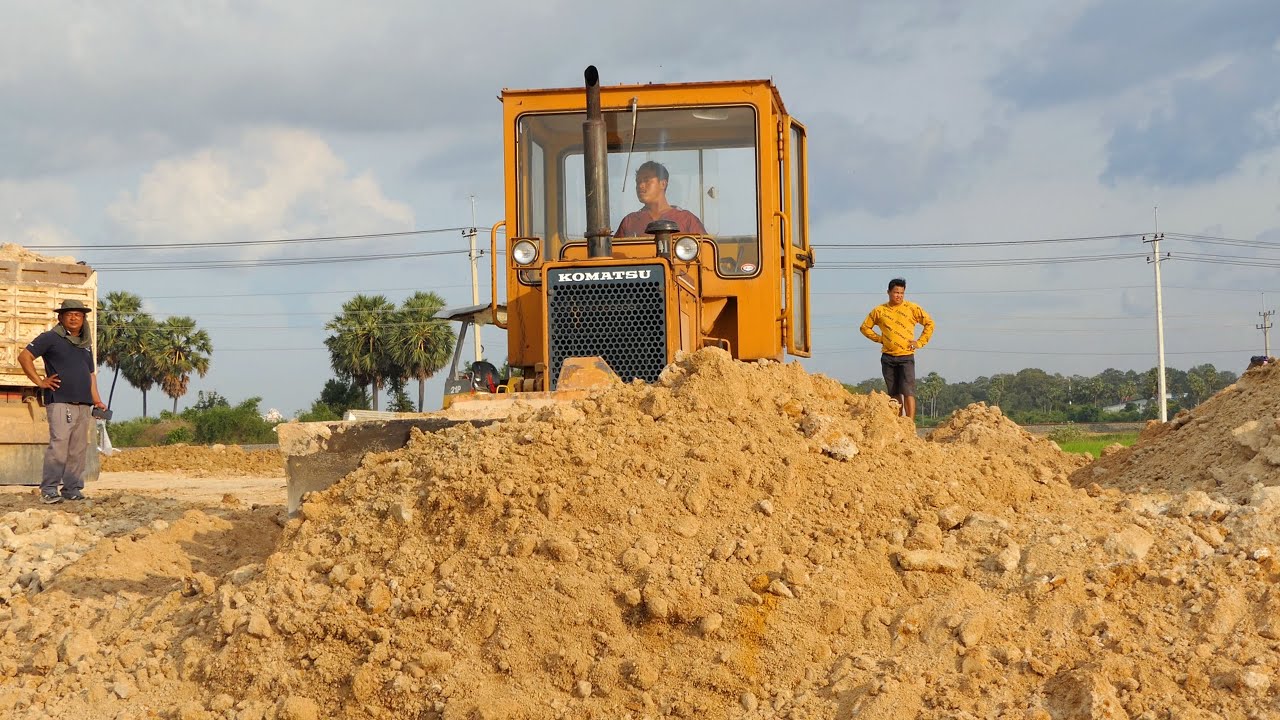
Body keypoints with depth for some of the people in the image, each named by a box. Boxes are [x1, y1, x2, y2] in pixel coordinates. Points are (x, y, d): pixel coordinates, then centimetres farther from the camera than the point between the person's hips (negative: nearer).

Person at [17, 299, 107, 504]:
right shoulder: (51, 338, 2)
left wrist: (96, 399, 17)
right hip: (60, 402, -7)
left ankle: (72, 489, 12)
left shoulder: (85, 343, 22)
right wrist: (40, 382, -7)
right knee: (59, 446, -14)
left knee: (79, 448, 6)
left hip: (83, 404, 7)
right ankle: (49, 490, -11)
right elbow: (24, 356, -3)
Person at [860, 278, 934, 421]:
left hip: (906, 356, -3)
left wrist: (920, 342, 1)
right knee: (894, 394, 5)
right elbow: (865, 327, 18)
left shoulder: (912, 308, 1)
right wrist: (879, 339, 8)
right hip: (887, 357, 3)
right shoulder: (879, 311, 6)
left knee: (908, 392, -13)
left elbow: (930, 323, 8)